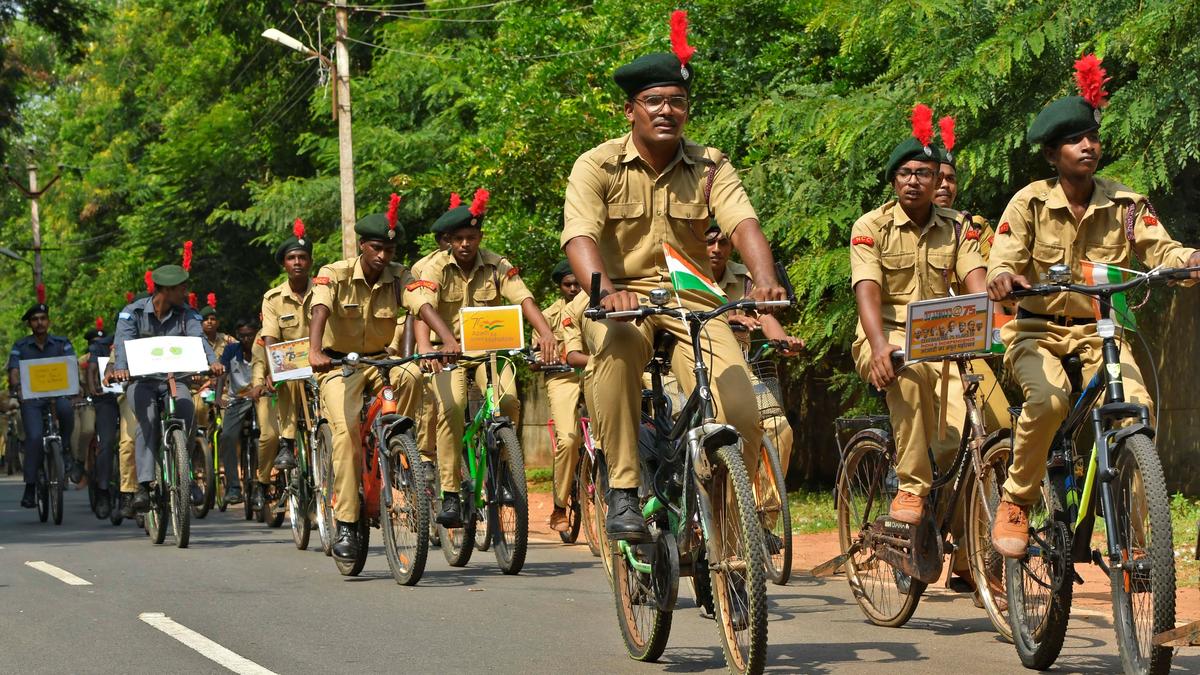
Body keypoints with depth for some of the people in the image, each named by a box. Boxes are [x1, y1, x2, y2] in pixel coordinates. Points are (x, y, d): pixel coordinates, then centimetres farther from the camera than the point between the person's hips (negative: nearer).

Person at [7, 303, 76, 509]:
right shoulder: (20, 347, 6)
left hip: (57, 395, 0)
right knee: (34, 436, -20)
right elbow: (14, 372, -5)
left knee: (66, 408, -35)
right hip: (31, 399, 0)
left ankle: (65, 448, -8)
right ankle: (30, 487, -13)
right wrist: (17, 388, -27)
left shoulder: (62, 344, 7)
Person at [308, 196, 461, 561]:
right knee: (346, 430, -24)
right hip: (340, 363, -3)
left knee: (411, 375, -32)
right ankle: (345, 524, -20)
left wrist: (449, 340, -43)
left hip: (381, 360, 3)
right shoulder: (335, 274, -14)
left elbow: (424, 307, -24)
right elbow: (320, 312, -30)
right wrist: (315, 352, -50)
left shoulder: (399, 277, -7)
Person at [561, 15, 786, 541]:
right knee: (618, 344, -39)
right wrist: (604, 288, -43)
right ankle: (623, 494, -32)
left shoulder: (710, 167, 1)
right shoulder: (598, 166, -6)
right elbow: (579, 235, -22)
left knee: (741, 413, -18)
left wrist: (765, 280, -36)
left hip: (690, 299, 2)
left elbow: (743, 225, -15)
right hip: (623, 298, -2)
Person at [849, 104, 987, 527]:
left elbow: (976, 285, -5)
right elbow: (867, 290, -15)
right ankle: (912, 488, -30)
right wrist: (880, 345, -33)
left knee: (958, 441, -21)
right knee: (909, 371, -40)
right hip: (888, 338, -3)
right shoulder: (871, 226, -1)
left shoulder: (956, 228, 9)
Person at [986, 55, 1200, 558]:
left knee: (1136, 404, -27)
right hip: (1038, 331, -2)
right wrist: (1004, 278, -39)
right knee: (1049, 398, -35)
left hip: (1100, 331, 2)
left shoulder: (1125, 205, 1)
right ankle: (1016, 502, -13)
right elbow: (1004, 261, -15)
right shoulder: (1030, 203, -4)